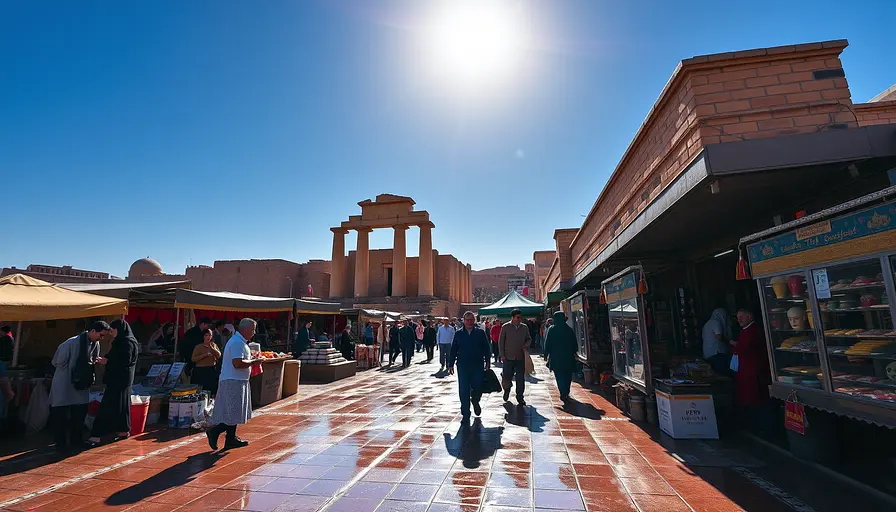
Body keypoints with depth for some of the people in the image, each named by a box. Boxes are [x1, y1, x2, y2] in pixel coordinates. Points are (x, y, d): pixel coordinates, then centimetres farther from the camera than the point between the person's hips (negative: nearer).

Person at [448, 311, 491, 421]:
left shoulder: (480, 333, 3)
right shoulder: (458, 334, 5)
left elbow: (487, 349, 5)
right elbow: (453, 350, 8)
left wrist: (487, 362, -1)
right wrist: (451, 364, 4)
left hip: (478, 366, 0)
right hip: (463, 367, 1)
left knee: (478, 388, 1)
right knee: (464, 391, 2)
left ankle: (475, 401, 36)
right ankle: (465, 414, 17)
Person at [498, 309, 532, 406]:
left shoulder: (524, 327, 6)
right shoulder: (505, 327, -3)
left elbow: (529, 339, 17)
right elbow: (500, 341, 0)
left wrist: (526, 345, -5)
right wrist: (502, 355, -5)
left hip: (520, 357, 2)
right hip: (508, 357, -2)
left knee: (520, 378, 3)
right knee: (507, 377, 0)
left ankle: (520, 397, 18)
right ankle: (507, 389, 32)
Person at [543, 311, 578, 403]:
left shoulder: (552, 330, -8)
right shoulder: (570, 330, 1)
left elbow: (547, 344, -5)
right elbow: (575, 345, 7)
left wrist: (546, 354, 4)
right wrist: (573, 353, 20)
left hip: (556, 358, -3)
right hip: (568, 358, 3)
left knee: (559, 377, 2)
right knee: (567, 376, 15)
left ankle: (564, 394, -8)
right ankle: (566, 393, 23)